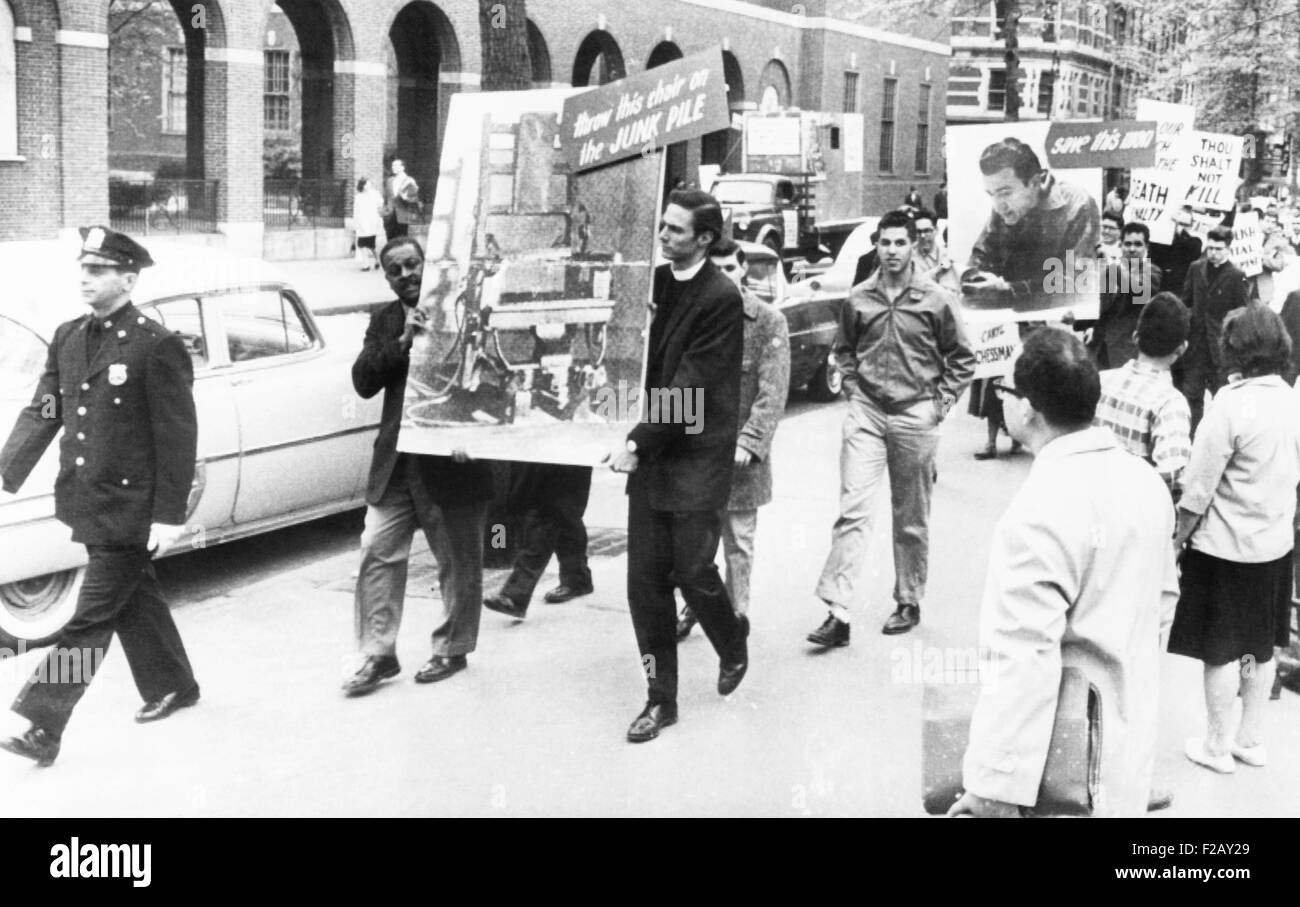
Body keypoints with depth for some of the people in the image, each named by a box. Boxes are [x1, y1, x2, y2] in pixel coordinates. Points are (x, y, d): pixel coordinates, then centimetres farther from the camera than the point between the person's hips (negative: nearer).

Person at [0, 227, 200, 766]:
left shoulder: (157, 347, -14)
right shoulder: (67, 338, 8)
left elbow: (178, 437, -14)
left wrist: (170, 515, -16)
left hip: (131, 509, -7)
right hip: (87, 501, 7)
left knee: (90, 619, -5)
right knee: (133, 599, 20)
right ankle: (171, 687, 38)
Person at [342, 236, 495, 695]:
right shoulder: (384, 321, 9)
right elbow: (362, 381, -2)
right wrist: (402, 341, -14)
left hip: (452, 460, -4)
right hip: (396, 463, 4)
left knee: (459, 563, 8)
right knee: (378, 554, 0)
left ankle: (452, 649, 25)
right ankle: (378, 654, 9)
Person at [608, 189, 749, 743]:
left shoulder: (722, 299, -13)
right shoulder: (654, 281, 7)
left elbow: (690, 385, -17)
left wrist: (639, 443, -19)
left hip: (697, 456, -6)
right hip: (649, 451, 6)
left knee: (692, 570, 0)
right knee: (645, 578, 4)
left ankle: (733, 642, 33)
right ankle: (661, 698, 15)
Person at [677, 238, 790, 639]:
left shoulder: (769, 321, -4)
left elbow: (773, 392, -10)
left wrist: (749, 442, -19)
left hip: (740, 454, -2)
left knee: (738, 542, 7)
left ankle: (735, 617, 20)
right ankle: (695, 604, 28)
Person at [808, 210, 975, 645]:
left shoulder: (936, 300, -2)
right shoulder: (858, 298, 3)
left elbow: (962, 358, 5)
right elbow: (843, 349, 18)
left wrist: (941, 402, -2)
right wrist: (853, 389, 6)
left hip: (914, 415, -1)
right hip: (866, 413, 1)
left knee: (911, 519, 9)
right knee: (853, 510, -8)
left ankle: (909, 603, 24)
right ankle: (837, 612, -10)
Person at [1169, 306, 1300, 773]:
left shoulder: (1231, 404, -21)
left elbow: (1198, 489, -18)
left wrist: (1179, 537, -5)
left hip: (1225, 546, -6)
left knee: (1221, 651, 7)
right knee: (1262, 646, 17)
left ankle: (1218, 746, 18)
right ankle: (1252, 738, 30)